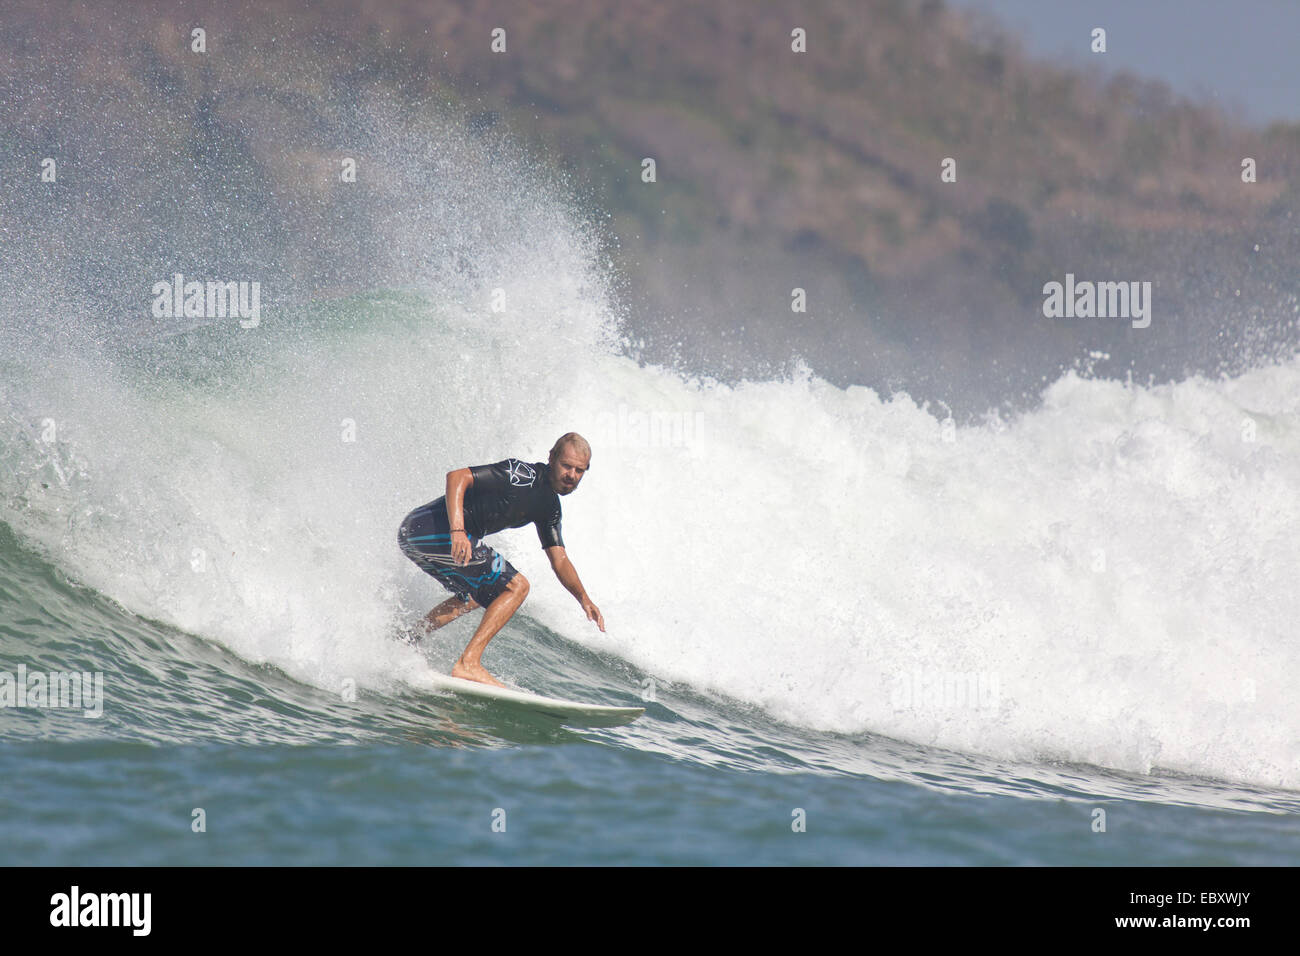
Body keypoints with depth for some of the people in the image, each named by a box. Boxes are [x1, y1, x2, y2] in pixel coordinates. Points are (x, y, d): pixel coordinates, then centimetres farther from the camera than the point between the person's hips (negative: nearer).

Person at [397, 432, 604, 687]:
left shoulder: (549, 506, 16)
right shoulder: (523, 475, -13)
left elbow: (559, 560, 19)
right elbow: (457, 477, -20)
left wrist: (583, 598, 2)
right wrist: (457, 531, -32)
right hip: (437, 530, -10)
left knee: (475, 597, 32)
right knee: (516, 587, -10)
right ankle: (468, 663, -18)